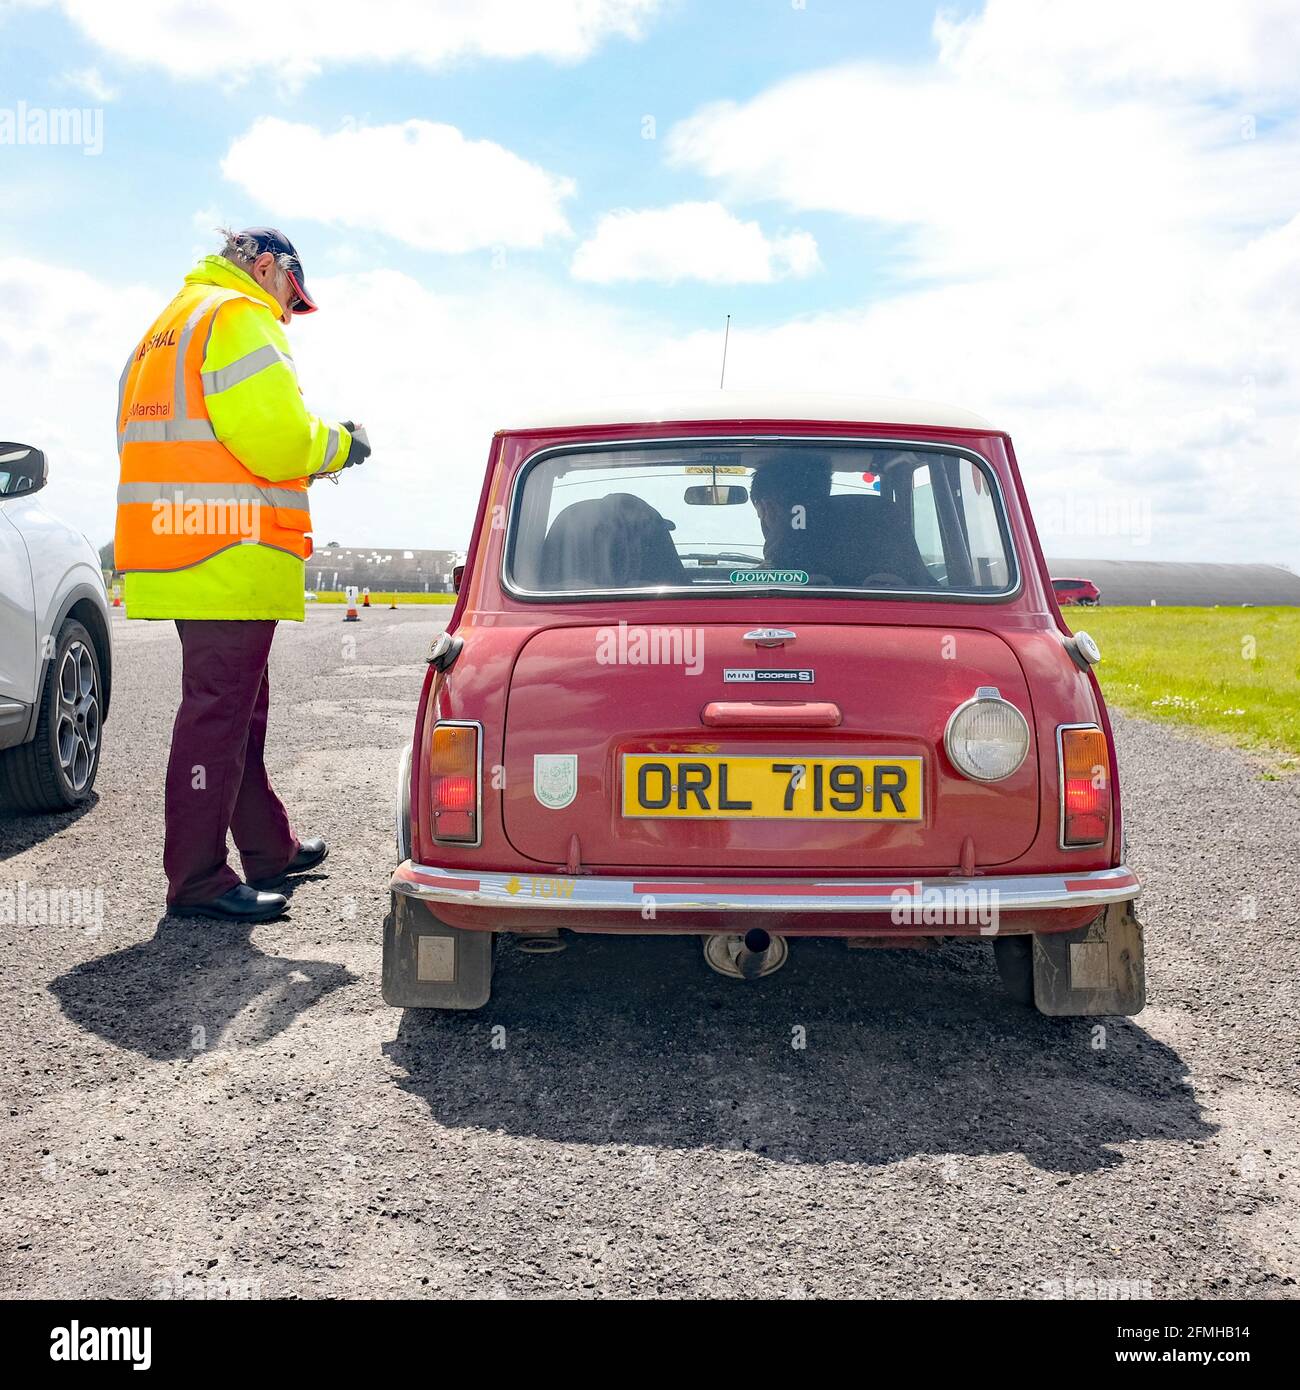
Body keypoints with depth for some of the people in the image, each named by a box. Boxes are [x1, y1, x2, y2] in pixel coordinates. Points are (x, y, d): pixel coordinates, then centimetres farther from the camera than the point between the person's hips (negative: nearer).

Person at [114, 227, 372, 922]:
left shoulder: (167, 330, 26)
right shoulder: (239, 316, -6)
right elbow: (277, 435, -18)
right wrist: (340, 444, 0)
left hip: (180, 549, 10)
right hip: (231, 553, -10)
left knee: (241, 708, 18)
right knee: (217, 710, -7)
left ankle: (268, 846, 30)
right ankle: (196, 879, -2)